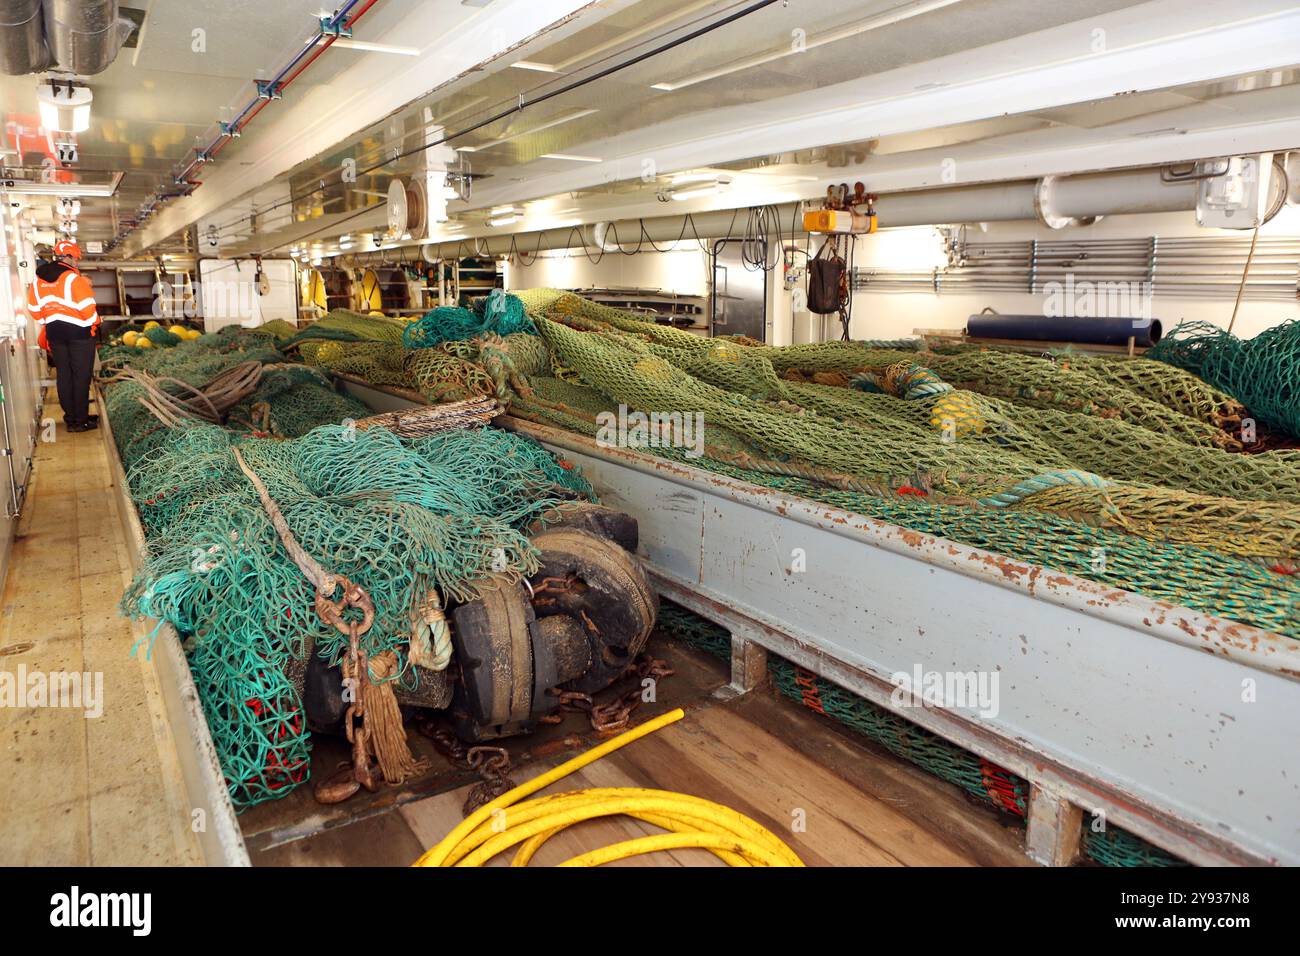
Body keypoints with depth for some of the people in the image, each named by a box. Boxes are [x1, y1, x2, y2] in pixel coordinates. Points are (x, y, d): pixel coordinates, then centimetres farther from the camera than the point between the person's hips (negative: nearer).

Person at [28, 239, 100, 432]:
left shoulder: (38, 279, 6)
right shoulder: (73, 278, -15)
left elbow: (34, 307, 10)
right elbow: (87, 306, -18)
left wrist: (48, 323, 22)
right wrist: (94, 322, -1)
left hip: (54, 332, 6)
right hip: (79, 331, -6)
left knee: (63, 374, 12)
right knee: (81, 375, 1)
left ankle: (70, 418, 16)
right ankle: (81, 420, 3)